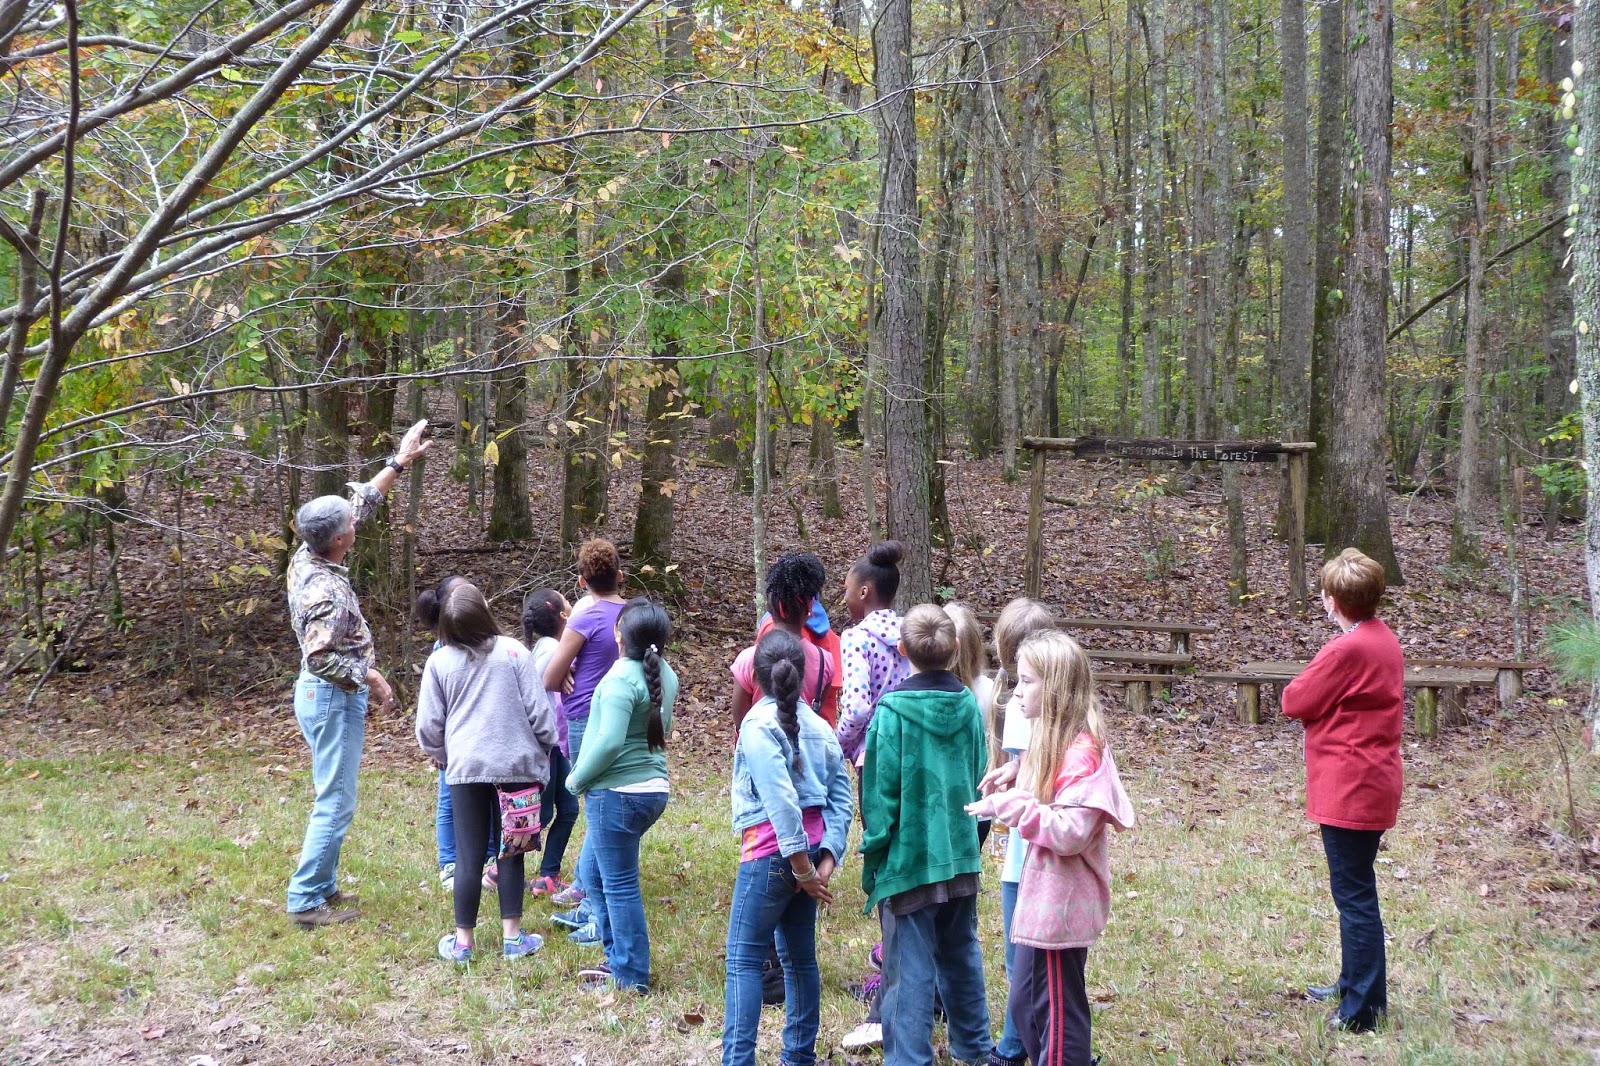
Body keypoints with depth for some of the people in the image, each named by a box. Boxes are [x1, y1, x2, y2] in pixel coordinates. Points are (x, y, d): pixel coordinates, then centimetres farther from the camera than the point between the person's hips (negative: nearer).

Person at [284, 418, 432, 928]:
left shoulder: (309, 556, 2)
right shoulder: (325, 590, -25)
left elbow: (361, 502, 10)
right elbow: (322, 657, -29)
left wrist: (400, 461, 12)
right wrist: (372, 678, -18)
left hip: (324, 694, 10)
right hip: (334, 699, -10)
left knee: (333, 799, 17)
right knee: (336, 803, -5)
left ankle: (322, 886, 25)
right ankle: (306, 900, 0)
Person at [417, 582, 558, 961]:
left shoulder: (439, 661, -3)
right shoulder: (513, 651, -7)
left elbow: (428, 724, 2)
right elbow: (537, 708, -5)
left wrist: (439, 754, 22)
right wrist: (547, 744, 13)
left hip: (466, 768, 1)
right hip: (515, 764, -1)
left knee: (468, 855, 7)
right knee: (510, 851, 9)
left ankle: (462, 941, 12)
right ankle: (512, 936, 13)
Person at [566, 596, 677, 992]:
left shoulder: (622, 678, -19)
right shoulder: (665, 675, 7)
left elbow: (609, 741, -25)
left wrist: (577, 779, -11)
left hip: (617, 792, -9)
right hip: (652, 787, 9)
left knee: (619, 884, 2)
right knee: (591, 869, 22)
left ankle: (631, 977, 11)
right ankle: (618, 957, 28)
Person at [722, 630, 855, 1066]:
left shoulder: (759, 723, -12)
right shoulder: (819, 725, 8)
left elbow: (780, 799, -20)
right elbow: (842, 797, 3)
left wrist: (801, 865, -17)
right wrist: (826, 857, -1)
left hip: (771, 850, -7)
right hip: (812, 846, 7)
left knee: (744, 959, -2)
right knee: (800, 955, 15)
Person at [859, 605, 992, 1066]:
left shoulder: (893, 711, -16)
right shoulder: (967, 704, 0)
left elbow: (882, 792, -13)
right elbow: (976, 778, 9)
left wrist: (873, 854, -2)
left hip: (909, 857, -6)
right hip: (961, 855, 6)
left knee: (910, 967, 0)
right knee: (962, 954, 21)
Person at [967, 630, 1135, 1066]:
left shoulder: (1081, 752, -21)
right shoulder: (1057, 741, 9)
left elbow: (1070, 832, -27)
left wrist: (1008, 804, -24)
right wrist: (1018, 771, 5)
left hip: (1059, 905, -10)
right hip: (1044, 899, 10)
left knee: (1059, 1014, 3)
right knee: (1025, 1007, 19)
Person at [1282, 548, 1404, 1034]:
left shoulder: (1346, 650, -21)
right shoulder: (1386, 641, 9)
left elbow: (1296, 702, -13)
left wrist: (1303, 686, 5)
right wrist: (1324, 694, -1)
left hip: (1348, 789, -10)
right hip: (1374, 786, 10)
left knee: (1354, 896, -4)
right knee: (1356, 891, 21)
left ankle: (1363, 1008, 2)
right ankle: (1354, 984, 34)